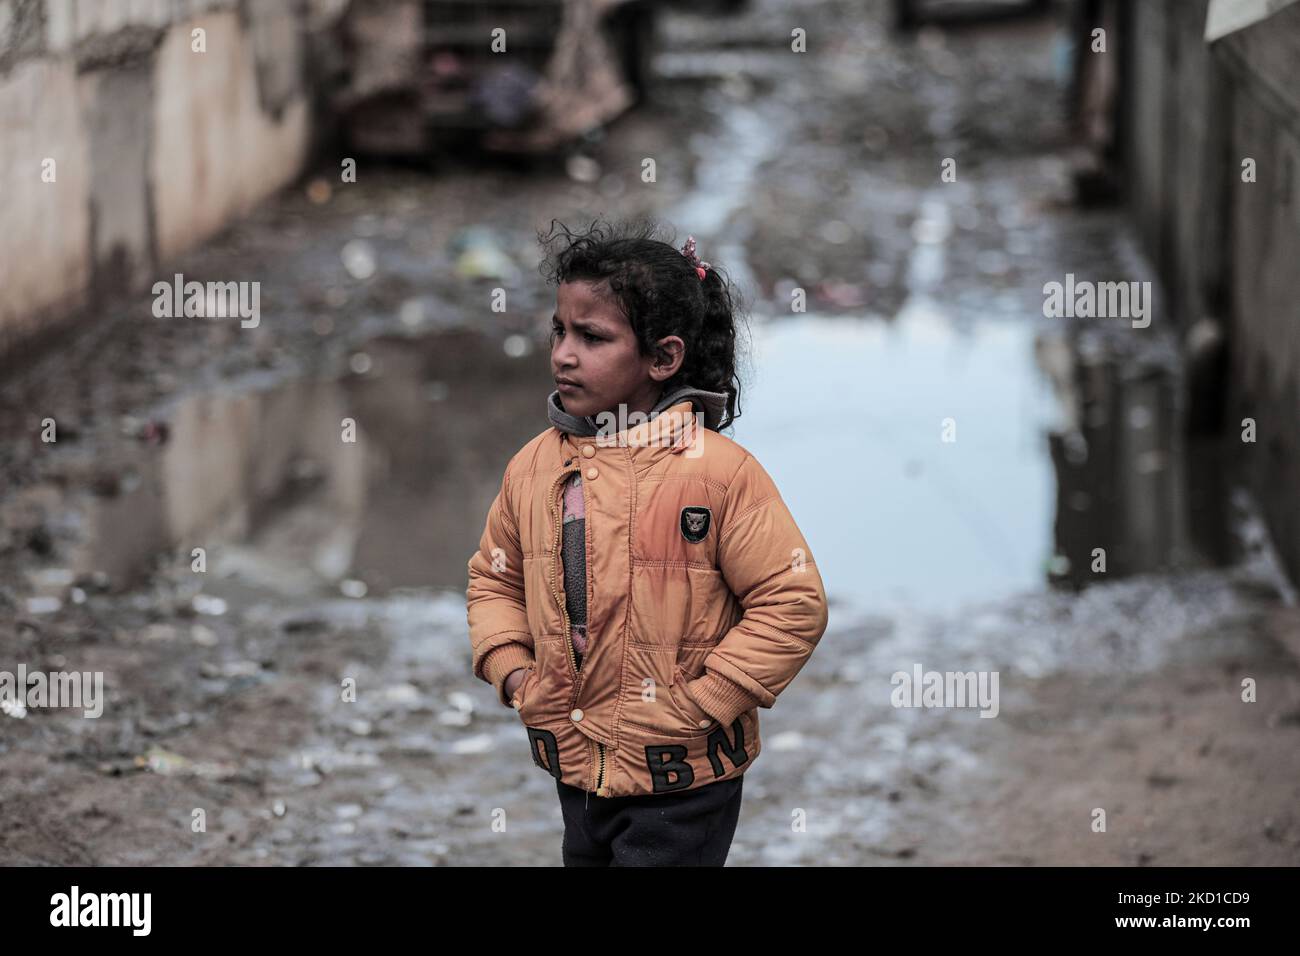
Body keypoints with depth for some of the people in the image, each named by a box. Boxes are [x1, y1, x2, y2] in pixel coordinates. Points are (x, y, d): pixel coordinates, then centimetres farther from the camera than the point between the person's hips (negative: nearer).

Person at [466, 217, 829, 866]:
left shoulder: (717, 470, -15)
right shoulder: (534, 465, 2)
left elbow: (792, 604, -14)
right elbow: (495, 578, 17)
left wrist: (699, 705, -16)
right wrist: (510, 668, 0)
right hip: (575, 768, 6)